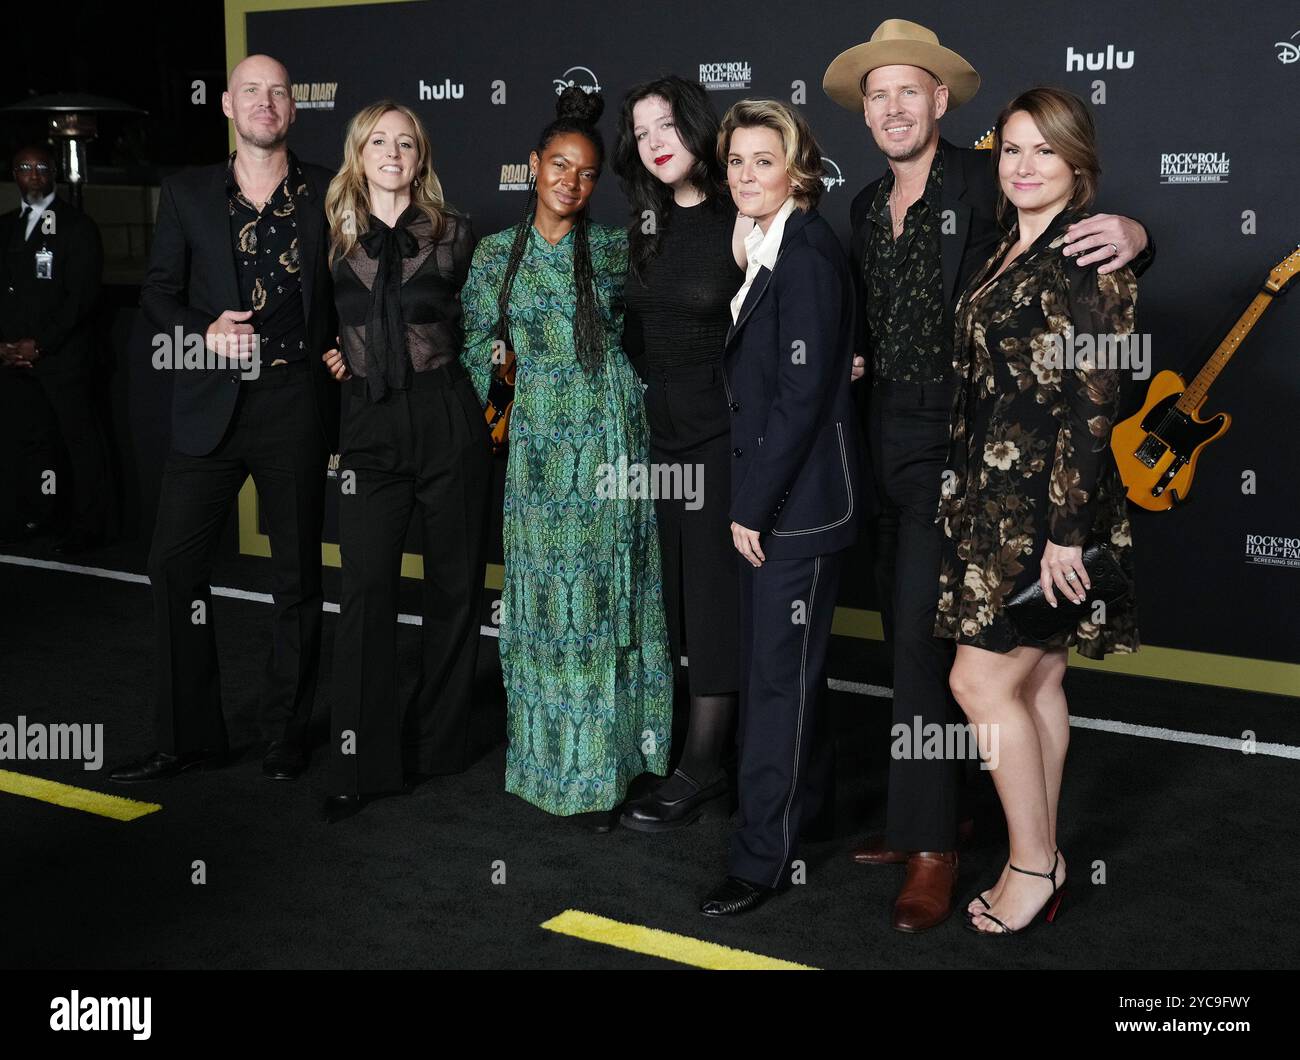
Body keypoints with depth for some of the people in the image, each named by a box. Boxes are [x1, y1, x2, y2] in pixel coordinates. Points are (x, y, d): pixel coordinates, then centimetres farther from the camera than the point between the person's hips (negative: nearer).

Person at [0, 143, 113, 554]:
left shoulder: (77, 227, -3)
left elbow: (81, 296, -10)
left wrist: (39, 345, -14)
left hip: (63, 357, -6)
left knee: (81, 441, -1)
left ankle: (87, 527, 6)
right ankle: (34, 516, 20)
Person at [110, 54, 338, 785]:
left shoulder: (327, 193, 5)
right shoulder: (188, 194, 9)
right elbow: (159, 292, 8)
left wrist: (338, 351, -7)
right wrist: (204, 333, -9)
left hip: (296, 403, -1)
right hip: (212, 402, 1)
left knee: (297, 573, 6)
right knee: (175, 563, -1)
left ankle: (288, 732, 20)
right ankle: (190, 736, 11)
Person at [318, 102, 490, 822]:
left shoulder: (453, 234, 7)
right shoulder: (334, 237, 9)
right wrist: (327, 353, 5)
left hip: (448, 419, 0)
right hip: (370, 427, 0)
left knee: (454, 585, 6)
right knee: (366, 592, -5)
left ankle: (437, 741, 21)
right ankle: (362, 763, 1)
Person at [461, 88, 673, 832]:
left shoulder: (616, 248, 5)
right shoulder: (498, 254, 6)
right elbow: (478, 348, 11)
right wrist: (501, 402, 1)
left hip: (613, 439, 0)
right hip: (541, 445, 0)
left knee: (611, 596, 4)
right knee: (550, 597, 2)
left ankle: (607, 761, 16)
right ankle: (561, 765, 14)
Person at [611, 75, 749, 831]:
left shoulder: (741, 225, -12)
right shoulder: (649, 227, 9)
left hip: (722, 434, -7)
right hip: (666, 433, 7)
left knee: (715, 598, -2)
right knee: (683, 595, 11)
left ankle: (699, 771, 6)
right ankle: (726, 753, 22)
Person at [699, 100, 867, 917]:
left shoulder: (808, 255, -16)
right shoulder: (768, 251, 12)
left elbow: (803, 394, -21)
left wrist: (754, 506, -17)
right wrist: (749, 499, 10)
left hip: (799, 500, -9)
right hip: (770, 493, 9)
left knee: (779, 674, -2)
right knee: (785, 660, 19)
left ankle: (762, 857, 7)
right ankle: (803, 795, 37)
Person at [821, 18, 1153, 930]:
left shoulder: (988, 185, -9)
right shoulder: (867, 206, 12)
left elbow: (1081, 240, -11)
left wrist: (1130, 234, -32)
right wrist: (853, 360, 2)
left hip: (955, 449, -7)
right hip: (887, 444, 7)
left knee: (923, 640, -8)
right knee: (908, 637, 14)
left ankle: (932, 846, 4)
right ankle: (937, 810, 30)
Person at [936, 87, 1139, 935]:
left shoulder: (1091, 252, -13)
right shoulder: (1011, 251, 14)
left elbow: (1093, 401, -18)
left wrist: (1067, 530, -20)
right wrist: (970, 492, 14)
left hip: (1047, 499, -9)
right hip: (998, 492, 9)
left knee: (982, 677, -6)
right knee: (1036, 681, 13)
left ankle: (1032, 864, 9)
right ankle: (1043, 865, 23)